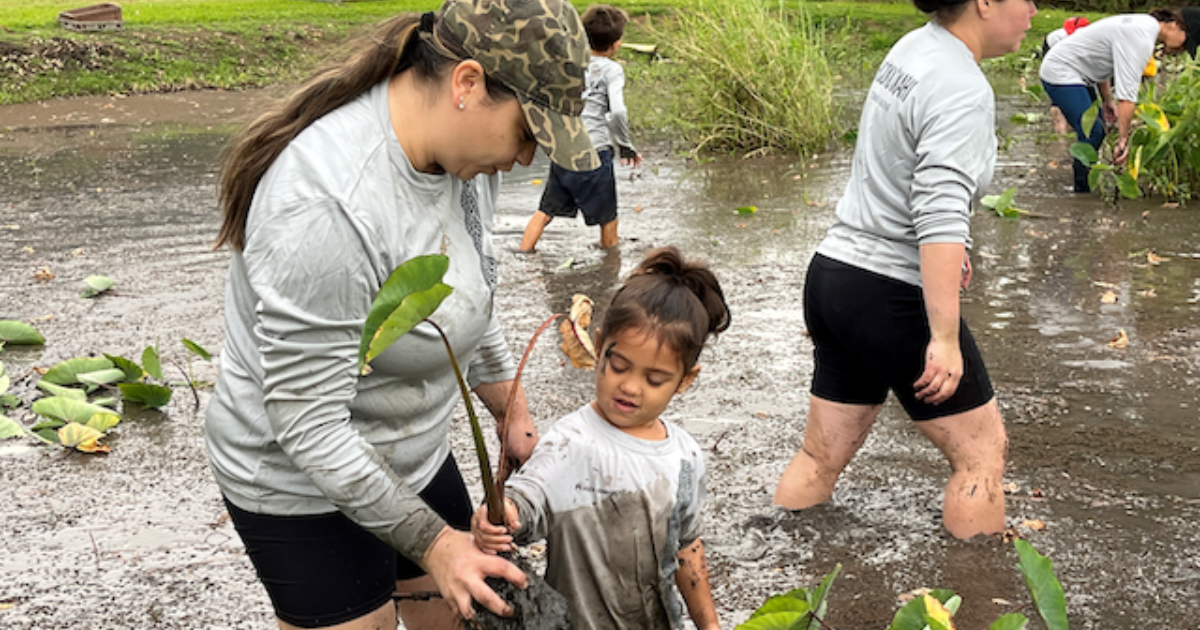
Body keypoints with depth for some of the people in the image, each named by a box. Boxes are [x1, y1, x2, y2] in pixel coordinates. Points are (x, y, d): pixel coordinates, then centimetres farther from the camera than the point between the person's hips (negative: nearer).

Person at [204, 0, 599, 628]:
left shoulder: (464, 147, -8)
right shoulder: (329, 207, -35)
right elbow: (309, 429, -29)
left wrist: (513, 411, 13)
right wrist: (429, 540, -22)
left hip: (415, 452, 8)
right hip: (300, 485, -8)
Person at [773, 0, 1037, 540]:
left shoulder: (913, 49, 9)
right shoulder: (963, 91, -19)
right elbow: (940, 217, -28)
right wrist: (944, 339, -28)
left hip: (832, 274, 9)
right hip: (891, 297, -9)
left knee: (823, 455, 16)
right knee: (982, 451, 7)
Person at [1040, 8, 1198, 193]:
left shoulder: (1144, 25, 9)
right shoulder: (1142, 40, -24)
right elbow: (1128, 93, -28)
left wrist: (1107, 101, 17)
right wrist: (1124, 139, -26)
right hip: (1061, 74, -11)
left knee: (1098, 128, 14)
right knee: (1092, 133, -14)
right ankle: (1081, 190, -7)